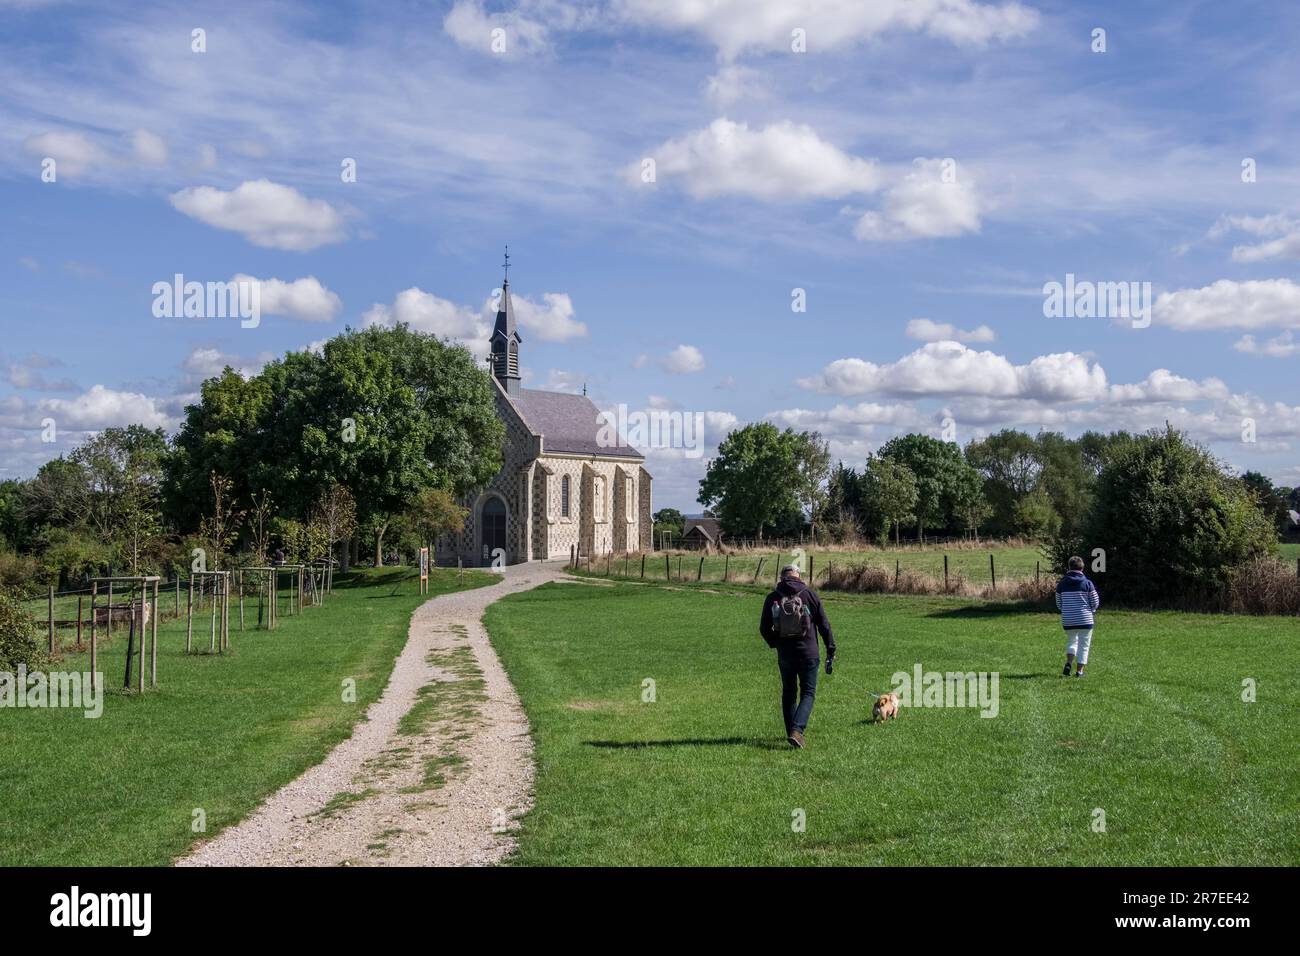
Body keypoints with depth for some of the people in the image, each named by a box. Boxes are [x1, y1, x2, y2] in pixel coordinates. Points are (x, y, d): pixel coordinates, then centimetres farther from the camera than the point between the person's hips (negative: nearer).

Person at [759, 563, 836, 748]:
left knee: (788, 693, 18)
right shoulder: (810, 594, -2)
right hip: (808, 653, -2)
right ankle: (797, 730, -15)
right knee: (808, 693, 4)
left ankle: (791, 732, 22)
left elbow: (764, 629, 4)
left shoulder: (772, 598, 1)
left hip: (784, 654, 2)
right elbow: (824, 624, -2)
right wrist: (831, 651, 5)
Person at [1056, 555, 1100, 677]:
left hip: (1067, 620, 3)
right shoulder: (1087, 583, -6)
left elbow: (1059, 604, 7)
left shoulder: (1061, 584, 1)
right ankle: (1079, 670, 7)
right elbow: (1095, 603, -1)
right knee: (1083, 645, 8)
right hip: (1085, 620, -3)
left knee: (1071, 641, 21)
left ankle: (1068, 663, -1)